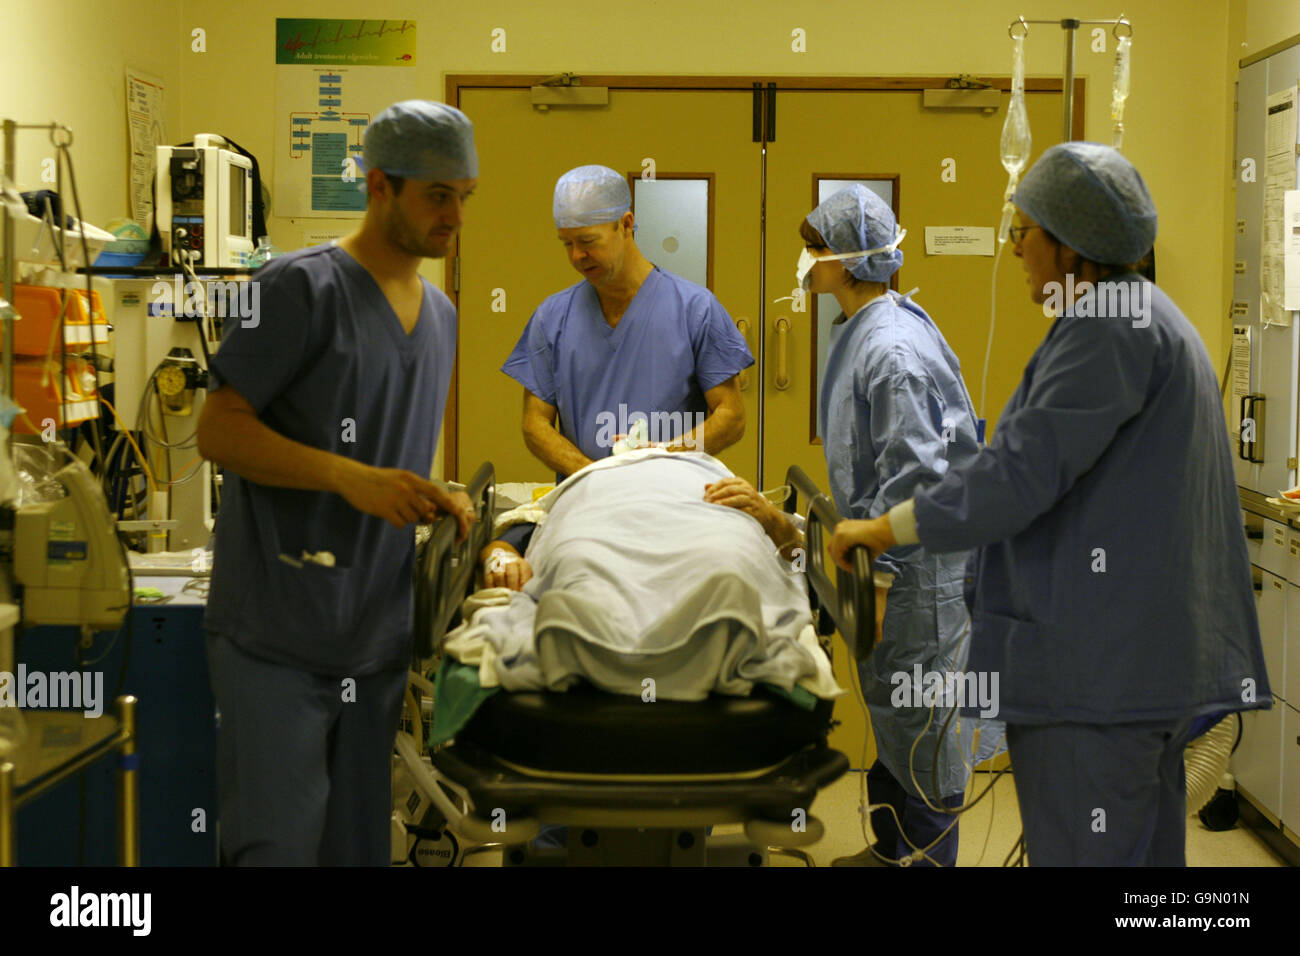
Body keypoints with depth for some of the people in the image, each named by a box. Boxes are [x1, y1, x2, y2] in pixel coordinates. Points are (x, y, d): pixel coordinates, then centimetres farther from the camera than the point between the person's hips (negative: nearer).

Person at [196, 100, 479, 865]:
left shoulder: (441, 315, 17)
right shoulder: (304, 287, -7)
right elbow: (219, 431, -12)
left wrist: (441, 501, 6)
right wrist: (350, 478, -23)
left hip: (378, 636, 7)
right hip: (278, 637, -7)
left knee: (361, 844, 10)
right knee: (279, 842, -7)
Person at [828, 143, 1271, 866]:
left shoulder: (1108, 328, -14)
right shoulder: (1149, 319, 21)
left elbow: (1022, 473, -19)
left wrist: (885, 528, -10)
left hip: (1095, 663, -11)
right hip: (1150, 660, 11)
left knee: (1081, 849, -6)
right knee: (1146, 851, 15)